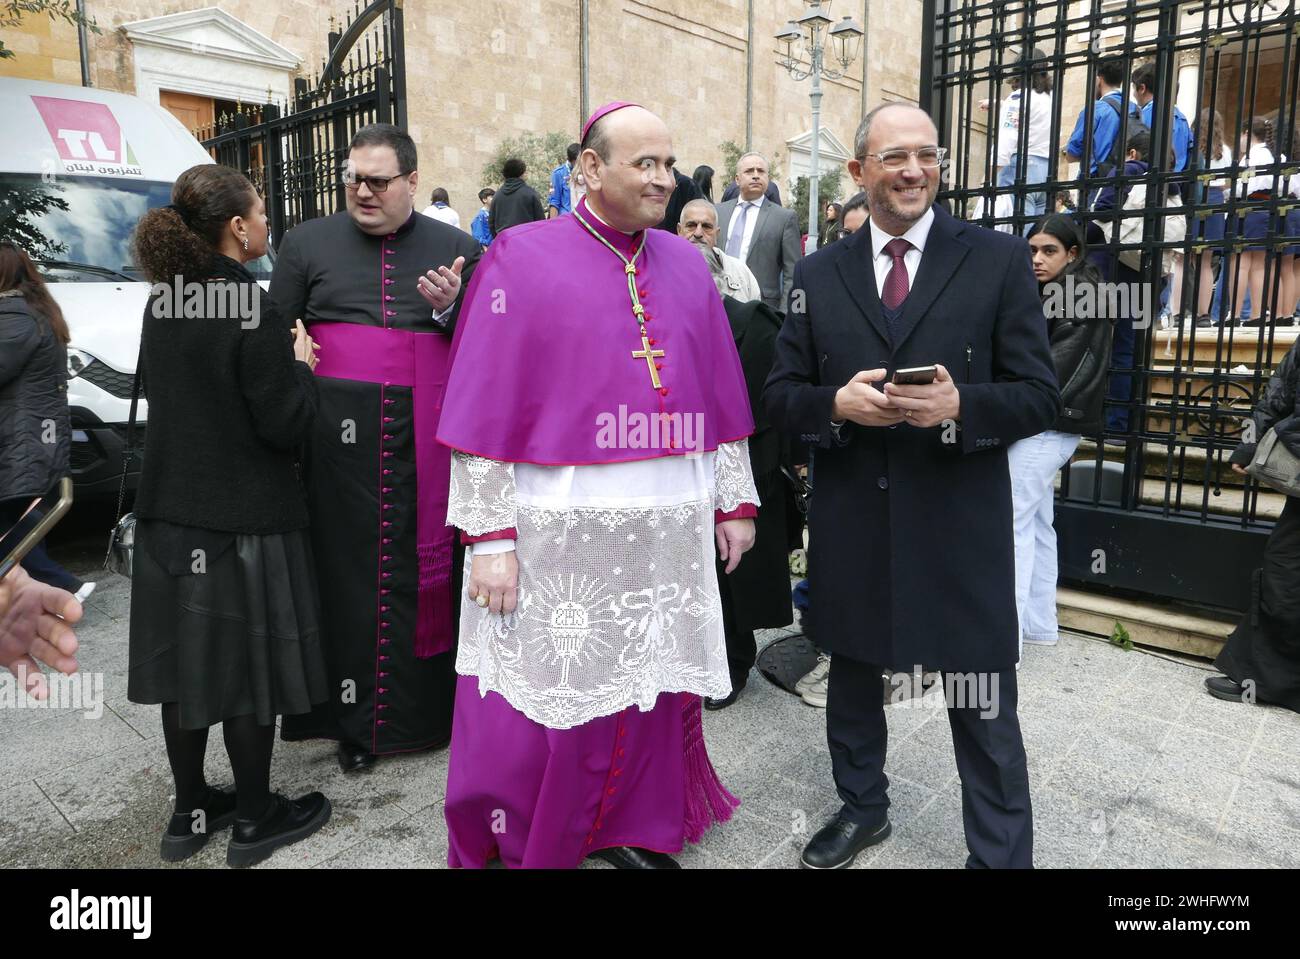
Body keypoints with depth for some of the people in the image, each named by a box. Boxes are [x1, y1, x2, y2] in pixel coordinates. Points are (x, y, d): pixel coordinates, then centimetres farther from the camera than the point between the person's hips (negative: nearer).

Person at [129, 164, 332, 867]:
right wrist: (301, 367, -1)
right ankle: (255, 820, 22)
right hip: (245, 521, -7)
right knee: (246, 668, 6)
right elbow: (285, 425, -18)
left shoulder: (161, 302, 5)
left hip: (169, 517, 7)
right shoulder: (254, 312, -17)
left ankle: (190, 812, 30)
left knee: (185, 662, 15)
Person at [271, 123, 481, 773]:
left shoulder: (457, 249, 10)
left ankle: (426, 705, 16)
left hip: (426, 441, 0)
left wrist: (450, 309, -10)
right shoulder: (307, 243, 10)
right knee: (347, 569, 3)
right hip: (340, 438, 0)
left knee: (424, 564, 3)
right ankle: (353, 718, 13)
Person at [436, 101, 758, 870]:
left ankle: (634, 827, 37)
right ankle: (523, 845, 32)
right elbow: (487, 409, -8)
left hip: (670, 530, 5)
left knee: (650, 693, 15)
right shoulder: (522, 259, -5)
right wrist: (490, 538, -12)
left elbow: (719, 396, 12)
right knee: (544, 707, 8)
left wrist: (735, 500, 11)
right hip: (558, 532, -4)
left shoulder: (687, 264, 10)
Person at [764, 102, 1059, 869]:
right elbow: (781, 394, 6)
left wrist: (960, 406, -23)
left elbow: (1041, 396, -4)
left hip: (960, 526, -2)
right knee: (853, 678, 20)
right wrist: (836, 404, -16)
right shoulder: (818, 274, 5)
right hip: (851, 525, 3)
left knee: (984, 708, 6)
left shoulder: (1000, 260, -2)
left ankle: (1002, 854, 28)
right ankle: (862, 807, 45)